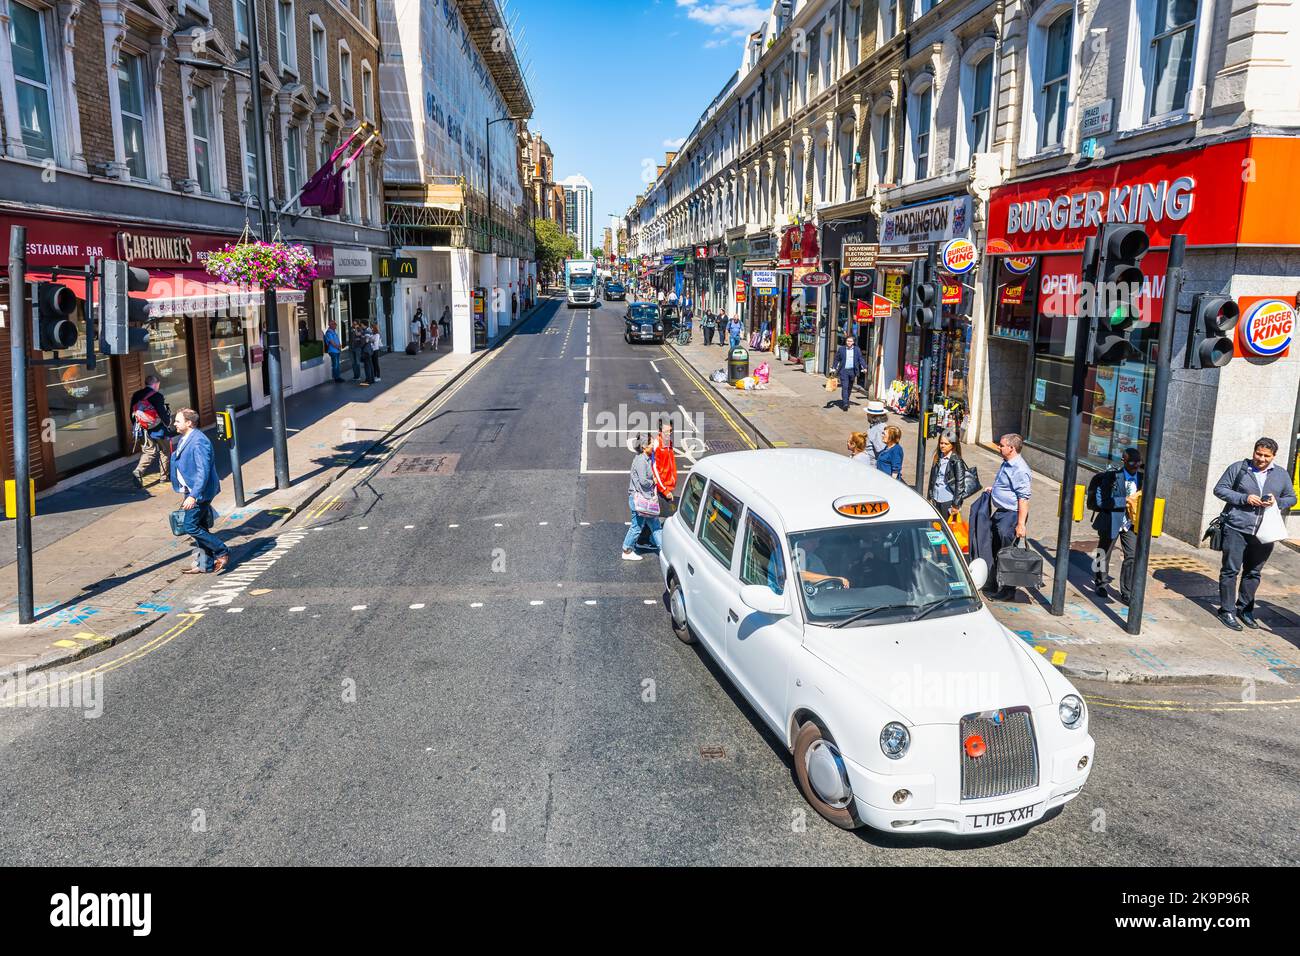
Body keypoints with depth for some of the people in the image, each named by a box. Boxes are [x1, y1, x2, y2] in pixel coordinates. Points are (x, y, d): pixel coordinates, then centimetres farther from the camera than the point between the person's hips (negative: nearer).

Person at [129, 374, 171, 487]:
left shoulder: (135, 395, 5)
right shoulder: (157, 396, -15)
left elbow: (132, 414, 10)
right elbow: (163, 414, -17)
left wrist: (135, 427, 19)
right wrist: (168, 420, 4)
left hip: (142, 430, 5)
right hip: (157, 430, -5)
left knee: (149, 452, 12)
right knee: (165, 451, 13)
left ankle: (138, 472, -10)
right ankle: (163, 475, 17)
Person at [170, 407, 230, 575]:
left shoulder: (199, 442, -20)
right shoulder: (184, 439, 12)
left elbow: (203, 471, -25)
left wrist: (193, 496, -27)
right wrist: (185, 493, 22)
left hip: (199, 492, -10)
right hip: (190, 492, 10)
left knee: (191, 527, -10)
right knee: (198, 528, 13)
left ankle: (223, 553, 1)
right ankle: (203, 564, 20)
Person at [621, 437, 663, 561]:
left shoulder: (647, 459, 11)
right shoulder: (641, 461, -19)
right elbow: (643, 481, -24)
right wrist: (653, 482, -7)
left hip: (646, 497, 10)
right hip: (638, 498, -10)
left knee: (655, 523, 12)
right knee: (637, 526, 1)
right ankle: (627, 552, 14)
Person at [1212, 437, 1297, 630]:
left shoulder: (1281, 475, 10)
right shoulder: (1238, 468, 0)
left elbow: (1291, 498, 17)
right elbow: (1219, 489, -1)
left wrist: (1277, 502, -6)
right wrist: (1245, 498, -14)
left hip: (1263, 533, 4)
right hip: (1236, 529, -4)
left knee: (1253, 572, 12)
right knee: (1231, 570, -1)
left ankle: (1245, 609, 26)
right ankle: (1227, 610, 6)